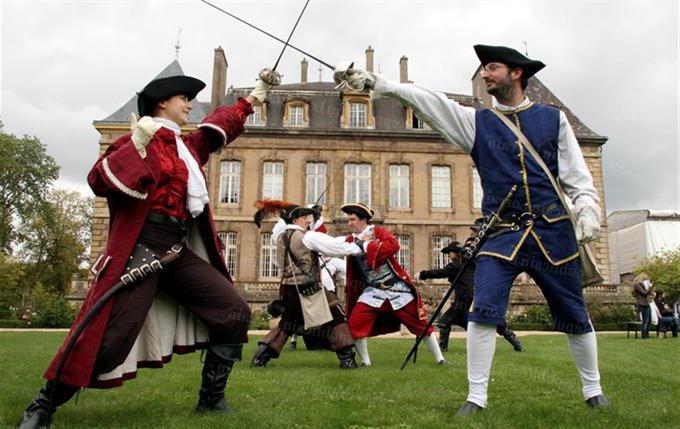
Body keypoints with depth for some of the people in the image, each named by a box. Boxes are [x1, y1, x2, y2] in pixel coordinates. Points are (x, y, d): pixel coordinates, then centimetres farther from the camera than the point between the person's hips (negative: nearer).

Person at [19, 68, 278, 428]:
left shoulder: (188, 145, 21)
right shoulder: (139, 139, -2)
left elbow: (219, 126, 39)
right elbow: (99, 181, -14)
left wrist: (252, 97, 47)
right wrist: (136, 145, -22)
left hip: (179, 251, 8)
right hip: (141, 247, -8)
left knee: (235, 313, 3)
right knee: (110, 336, -11)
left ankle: (211, 399, 13)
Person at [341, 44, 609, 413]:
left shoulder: (553, 118, 8)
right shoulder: (476, 121, 7)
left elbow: (577, 174, 7)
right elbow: (428, 101, -4)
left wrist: (588, 207, -10)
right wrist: (376, 82, -12)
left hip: (554, 232, 1)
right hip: (503, 233, 0)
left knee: (574, 316, 11)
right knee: (484, 311, -14)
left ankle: (593, 390, 32)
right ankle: (476, 397, -1)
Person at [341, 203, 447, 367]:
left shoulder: (378, 231, -8)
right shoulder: (350, 241, 6)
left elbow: (393, 245, -26)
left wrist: (366, 246, -24)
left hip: (397, 288, -3)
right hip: (373, 290, 3)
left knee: (420, 323, 4)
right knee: (355, 323, -13)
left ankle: (440, 359, 19)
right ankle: (365, 362, 5)